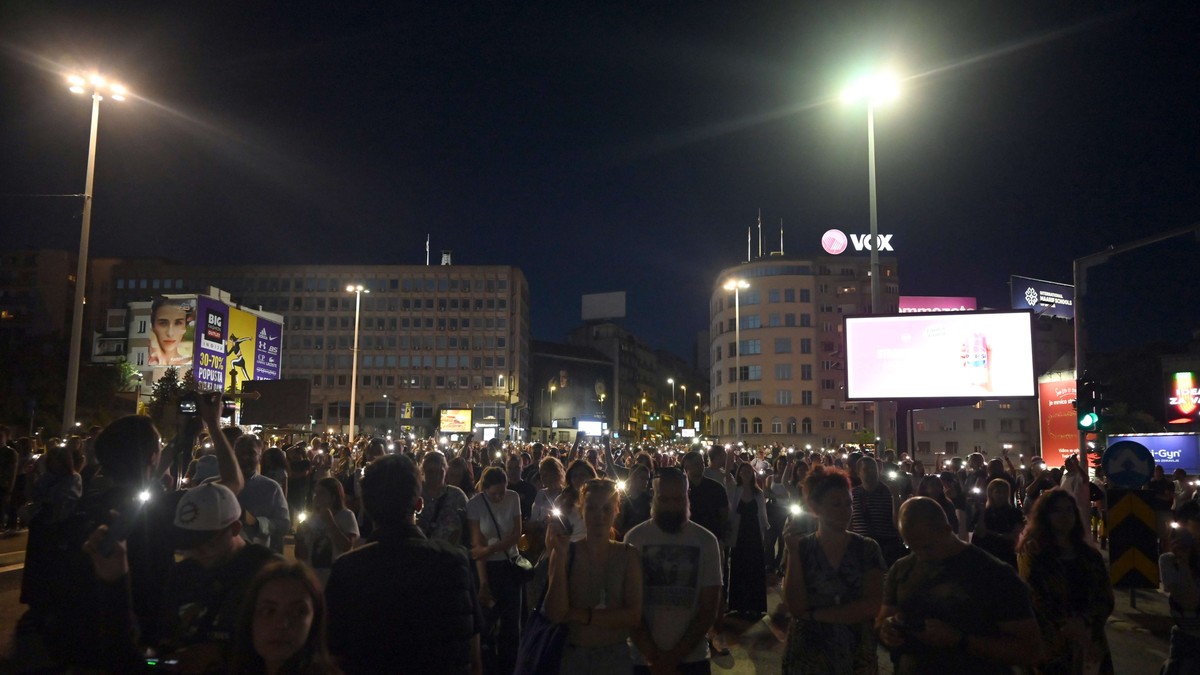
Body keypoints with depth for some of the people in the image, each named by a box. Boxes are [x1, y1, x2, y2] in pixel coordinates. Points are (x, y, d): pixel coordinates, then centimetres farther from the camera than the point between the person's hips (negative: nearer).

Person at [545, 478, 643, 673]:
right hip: (572, 656, 0)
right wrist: (560, 555, -24)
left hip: (616, 656, 0)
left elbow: (634, 615, -13)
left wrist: (582, 615, -17)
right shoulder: (567, 553, -7)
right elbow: (556, 614, -17)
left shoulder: (628, 555, -7)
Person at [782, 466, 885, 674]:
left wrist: (816, 614, -14)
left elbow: (873, 605, -13)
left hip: (858, 657, 1)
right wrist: (793, 552, -19)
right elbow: (796, 607, -14)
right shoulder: (801, 548, -5)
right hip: (807, 657, 0)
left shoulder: (867, 549, -3)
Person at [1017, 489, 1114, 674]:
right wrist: (1066, 627, -16)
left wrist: (1084, 621, -12)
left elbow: (1106, 599, 5)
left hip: (1091, 646, 4)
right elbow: (1035, 599, -9)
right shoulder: (1032, 553, -3)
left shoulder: (1090, 556, 12)